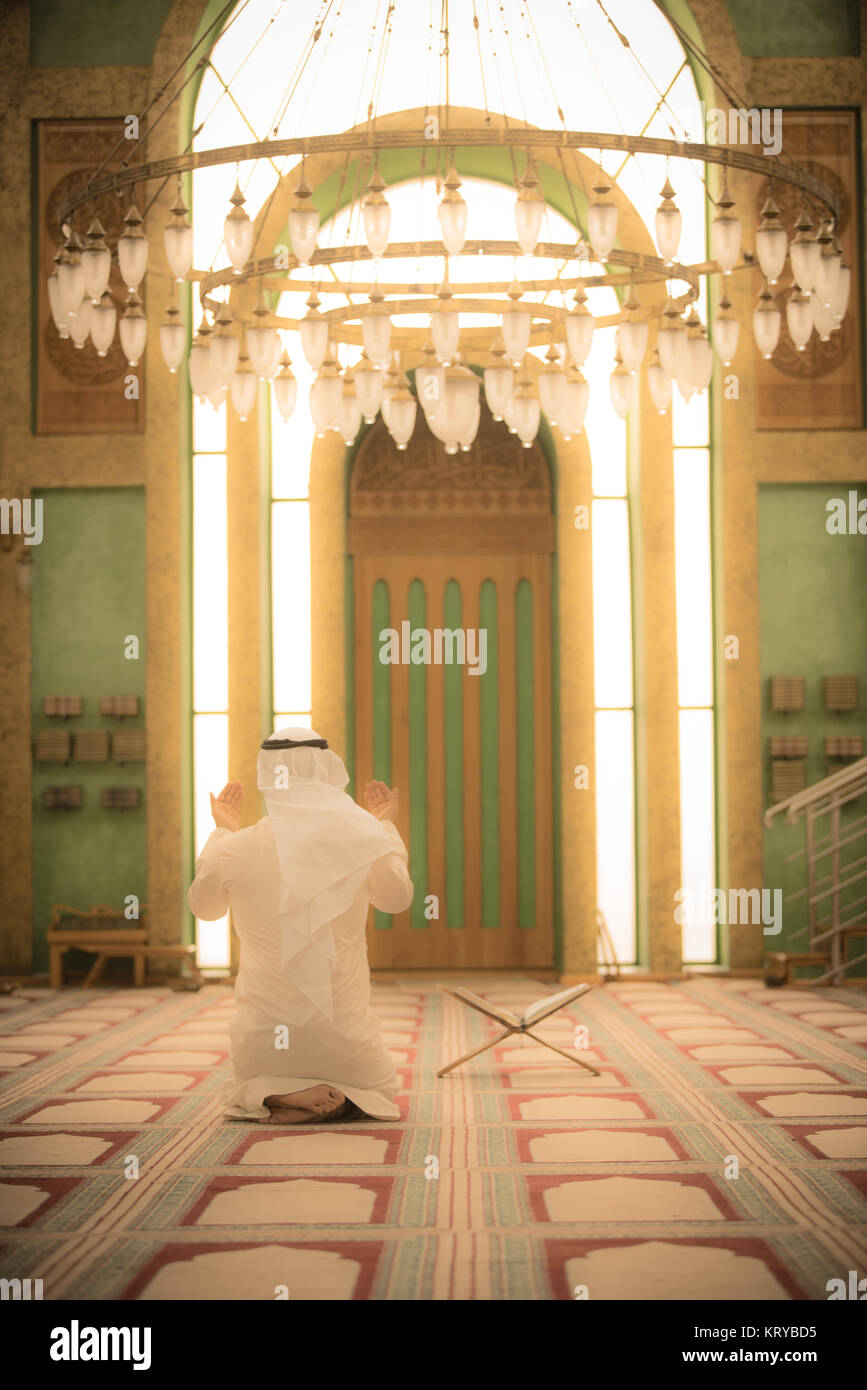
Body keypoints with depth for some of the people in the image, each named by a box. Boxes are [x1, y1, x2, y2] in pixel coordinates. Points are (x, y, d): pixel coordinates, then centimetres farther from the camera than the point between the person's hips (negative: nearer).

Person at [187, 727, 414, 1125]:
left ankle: (273, 1098, -4)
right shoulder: (361, 843, -14)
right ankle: (340, 1101, -5)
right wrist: (385, 826, 21)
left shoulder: (234, 850, -12)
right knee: (380, 1086, 32)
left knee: (240, 1091, 33)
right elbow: (397, 899, 8)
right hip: (343, 1030, 0)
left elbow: (203, 907, 11)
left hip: (263, 1039, 0)